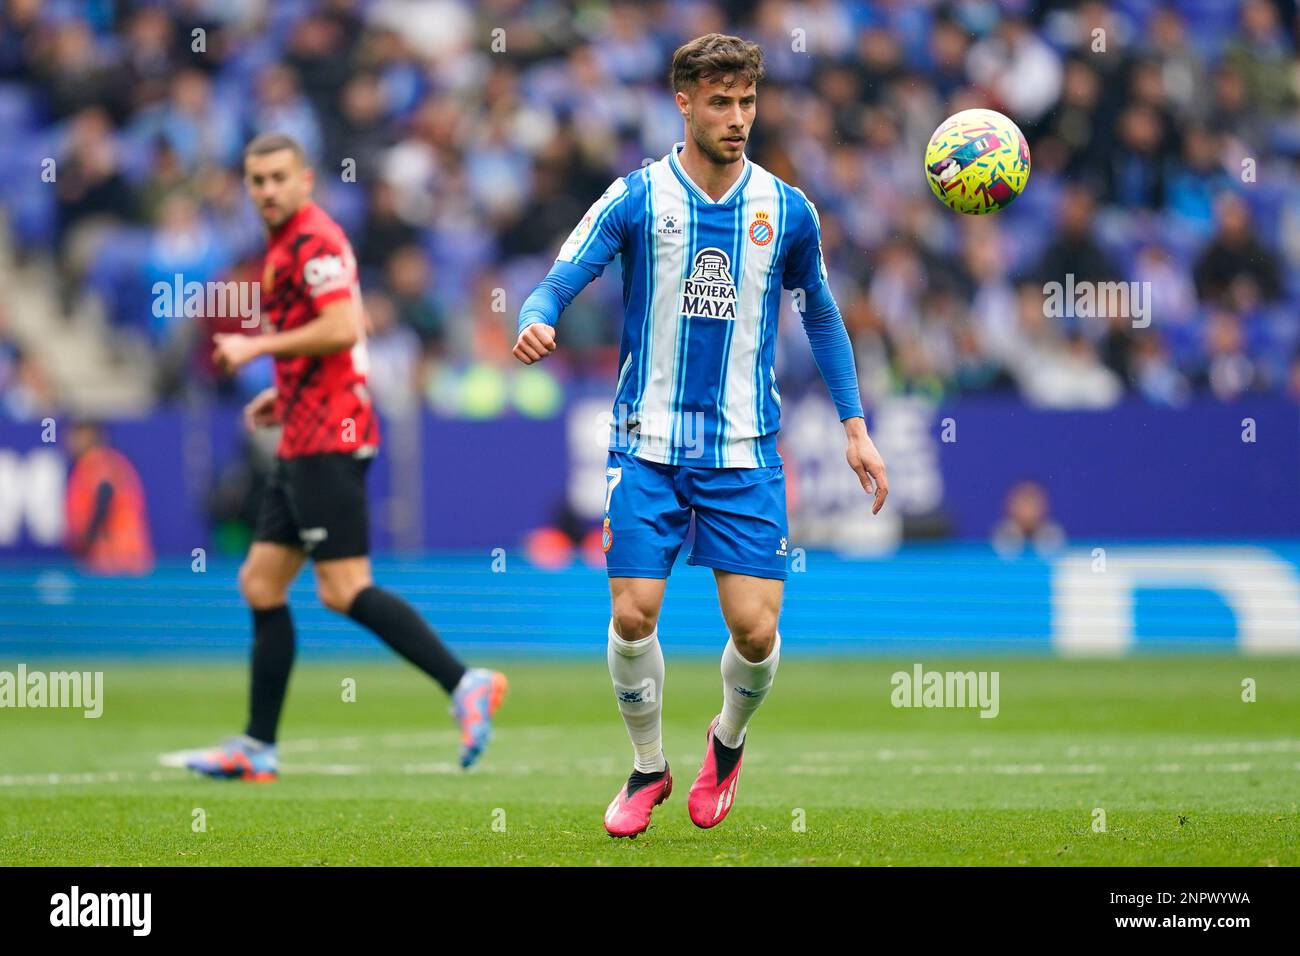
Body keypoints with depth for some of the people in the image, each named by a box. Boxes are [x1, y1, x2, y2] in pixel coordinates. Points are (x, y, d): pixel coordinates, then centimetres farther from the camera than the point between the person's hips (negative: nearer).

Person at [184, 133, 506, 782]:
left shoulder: (313, 241, -11)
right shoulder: (284, 247, 20)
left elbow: (342, 329, -23)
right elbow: (353, 331, 28)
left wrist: (255, 347, -15)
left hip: (327, 441, -10)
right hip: (306, 442, 10)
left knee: (343, 589, -15)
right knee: (261, 584, 9)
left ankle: (464, 684, -15)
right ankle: (257, 747, 12)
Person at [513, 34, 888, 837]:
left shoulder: (787, 211, 4)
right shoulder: (635, 199, -2)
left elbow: (821, 315, 17)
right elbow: (558, 284, -6)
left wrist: (855, 424, 13)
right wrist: (536, 323, -30)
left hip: (744, 453, 1)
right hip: (648, 446, -1)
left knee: (755, 629, -7)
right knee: (633, 619, -8)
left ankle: (728, 740, 25)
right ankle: (649, 768, 17)